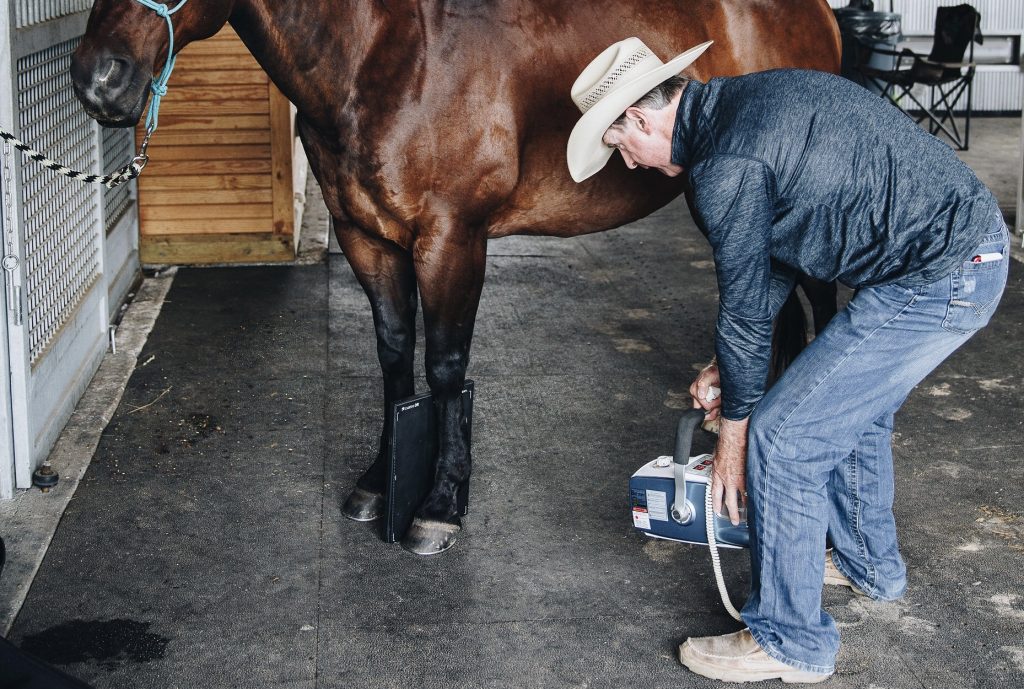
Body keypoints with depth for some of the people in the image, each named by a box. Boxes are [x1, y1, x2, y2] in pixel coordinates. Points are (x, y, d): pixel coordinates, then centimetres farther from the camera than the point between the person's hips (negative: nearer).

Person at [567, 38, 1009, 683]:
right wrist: (727, 367, 22)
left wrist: (734, 430, 5)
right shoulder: (746, 100, 12)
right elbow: (771, 265, 20)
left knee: (782, 435, -3)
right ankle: (870, 565, 48)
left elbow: (744, 309, -9)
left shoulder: (725, 167, -19)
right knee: (851, 403, 28)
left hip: (935, 283, -10)